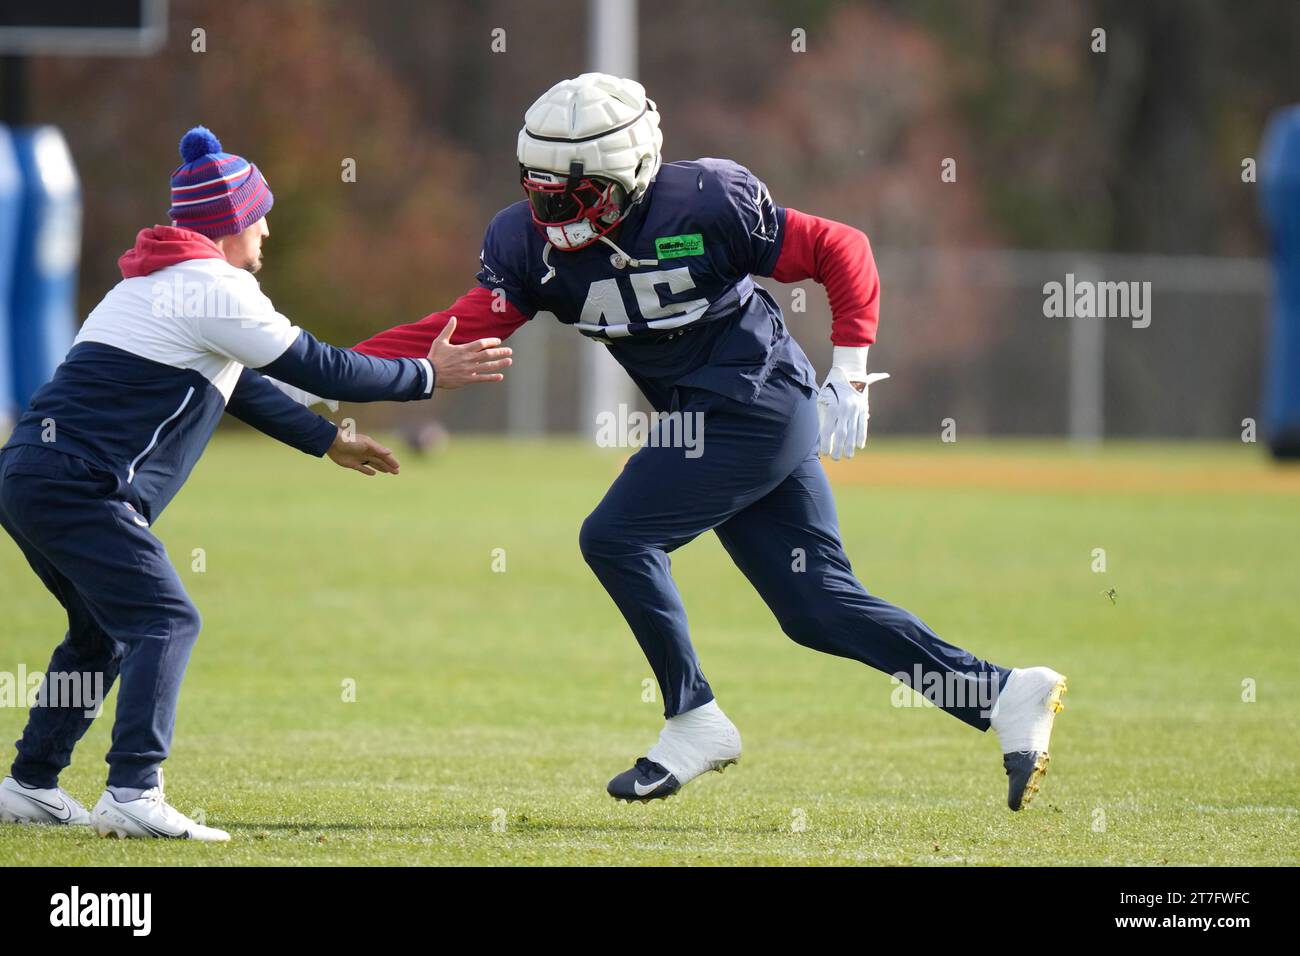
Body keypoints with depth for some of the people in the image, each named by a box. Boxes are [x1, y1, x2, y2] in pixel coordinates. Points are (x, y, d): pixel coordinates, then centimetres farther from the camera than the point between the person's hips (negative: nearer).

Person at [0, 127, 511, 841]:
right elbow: (318, 368, -4)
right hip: (77, 483, -10)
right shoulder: (216, 288, -8)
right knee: (163, 621, -11)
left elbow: (240, 383, 32)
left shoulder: (155, 282, 24)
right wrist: (427, 375, 6)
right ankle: (133, 794, -22)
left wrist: (328, 440, 36)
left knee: (104, 628, 21)